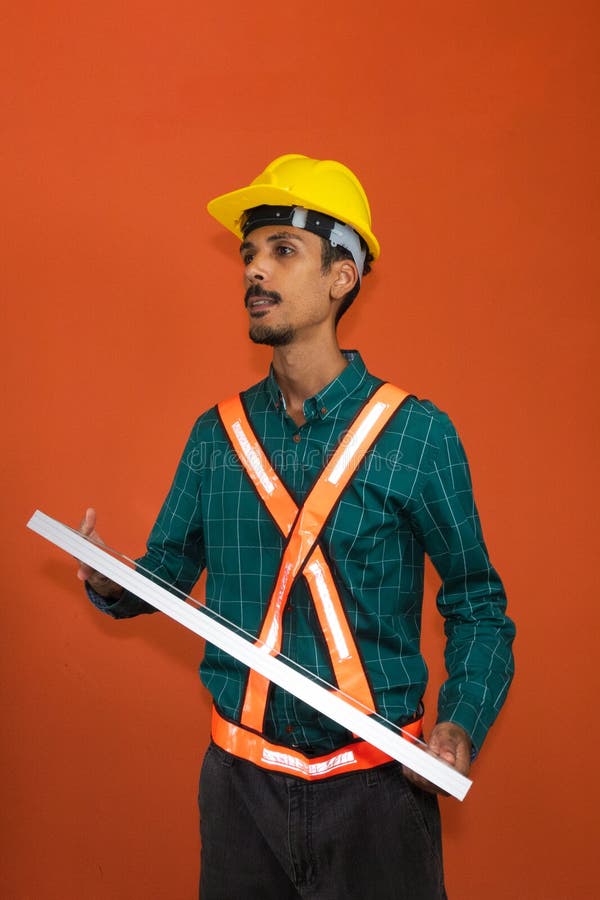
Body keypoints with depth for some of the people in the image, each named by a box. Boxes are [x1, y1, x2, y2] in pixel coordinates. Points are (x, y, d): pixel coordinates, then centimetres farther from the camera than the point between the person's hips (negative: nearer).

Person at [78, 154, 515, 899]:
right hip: (240, 781, 3)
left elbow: (477, 605, -2)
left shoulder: (417, 434, -8)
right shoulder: (216, 435, 3)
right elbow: (167, 569, 9)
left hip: (376, 786, -3)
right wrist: (111, 584, -12)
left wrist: (461, 724, -16)